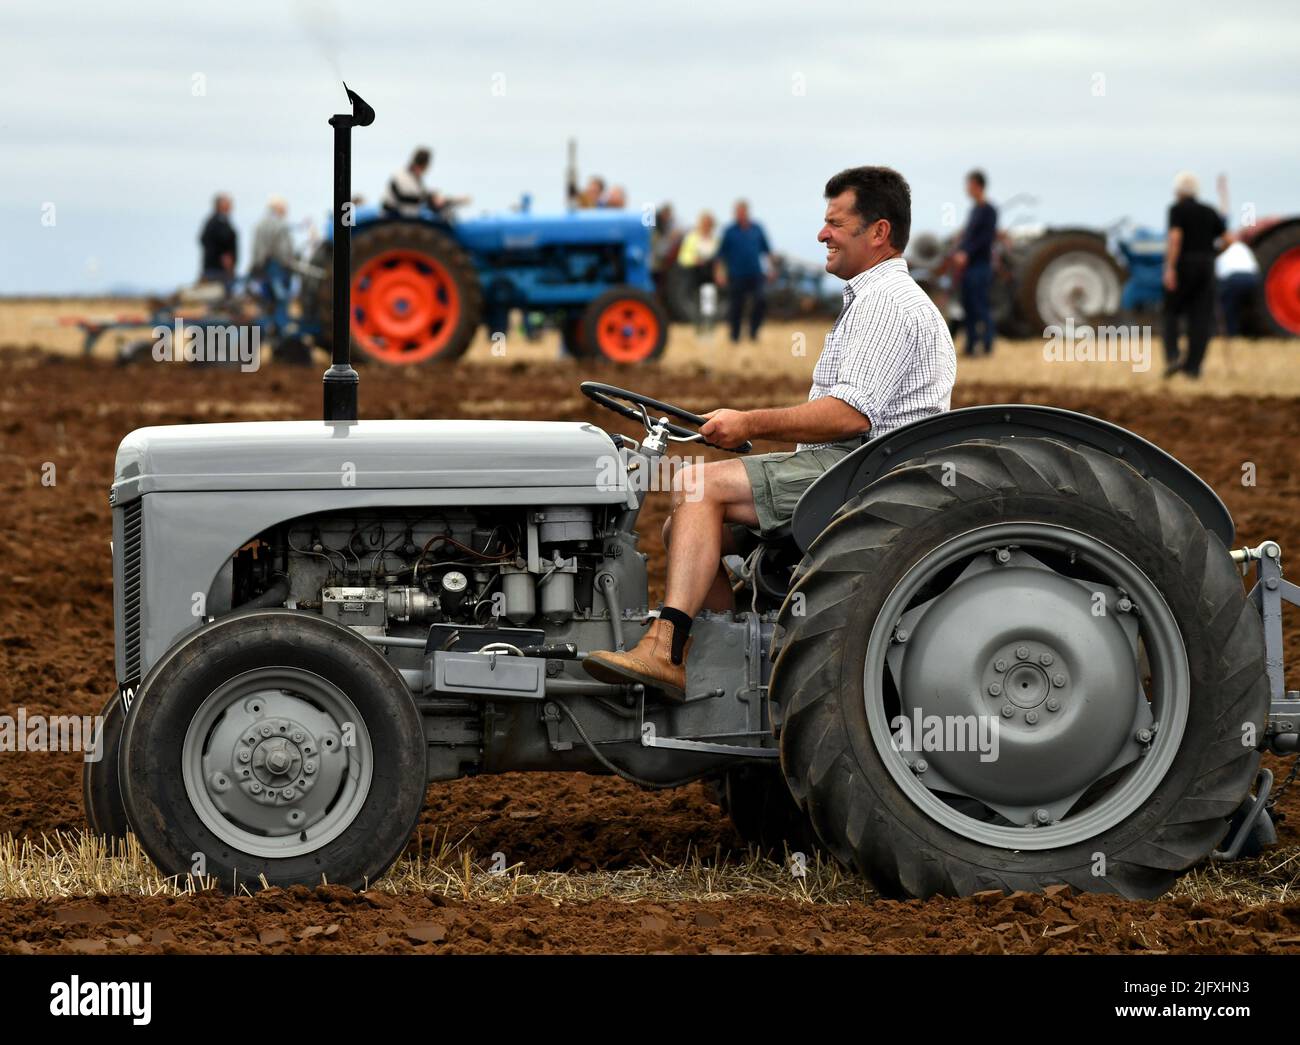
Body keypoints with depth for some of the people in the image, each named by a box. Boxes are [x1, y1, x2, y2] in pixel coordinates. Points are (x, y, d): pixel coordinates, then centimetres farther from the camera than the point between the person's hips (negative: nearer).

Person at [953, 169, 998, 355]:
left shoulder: (988, 210, -7)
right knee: (968, 307, 7)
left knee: (981, 307, -9)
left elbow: (987, 237, -14)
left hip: (981, 265, -8)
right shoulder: (973, 210, 17)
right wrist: (958, 253, 6)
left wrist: (966, 254, -18)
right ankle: (969, 345, 10)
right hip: (967, 266, 8)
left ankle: (988, 346, -7)